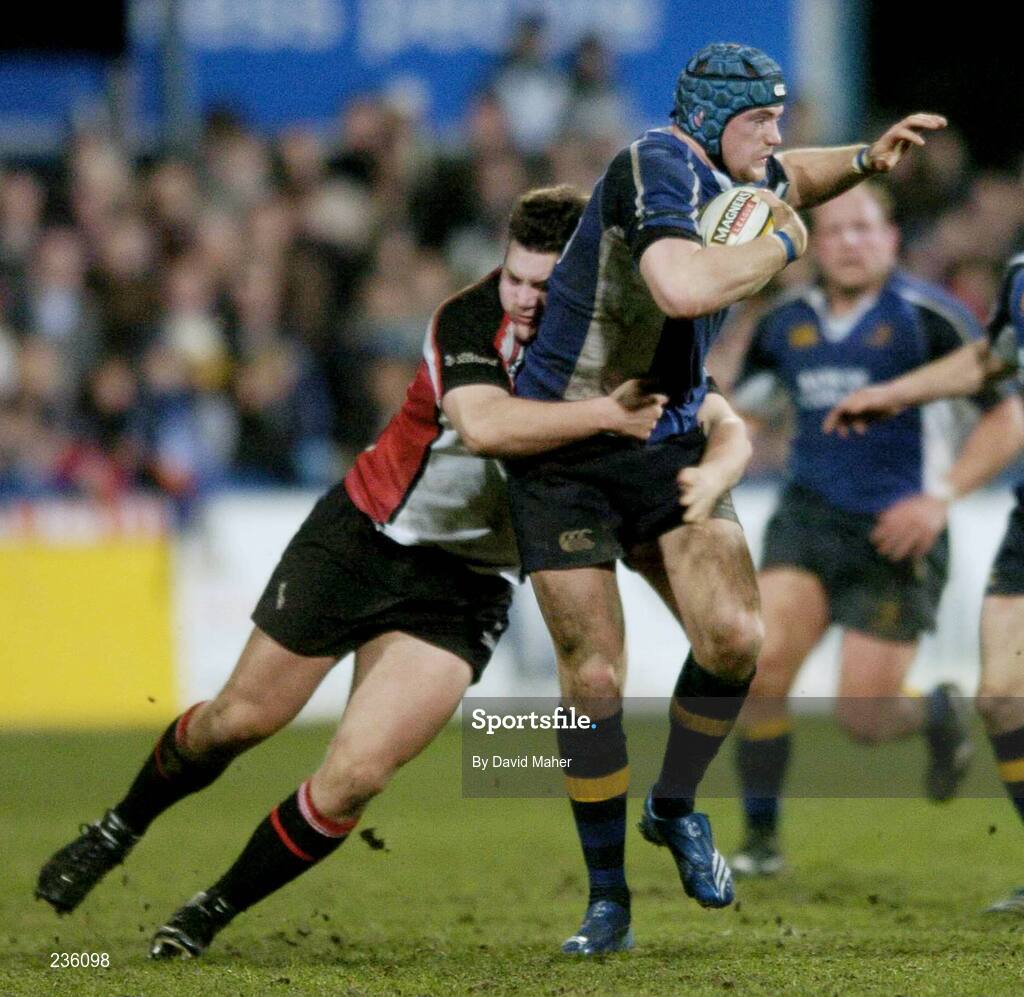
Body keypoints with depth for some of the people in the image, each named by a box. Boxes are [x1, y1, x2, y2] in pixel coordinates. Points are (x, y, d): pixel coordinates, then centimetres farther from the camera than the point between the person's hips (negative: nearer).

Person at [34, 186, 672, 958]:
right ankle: (120, 830, 41)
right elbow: (482, 425, -42)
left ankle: (212, 915, 7)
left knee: (356, 775, -14)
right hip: (363, 538, -2)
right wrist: (604, 414, -50)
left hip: (462, 592, 2)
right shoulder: (471, 321, -24)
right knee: (241, 719, 11)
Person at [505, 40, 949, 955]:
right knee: (594, 680, -6)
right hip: (565, 457, -7)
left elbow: (790, 180, 31)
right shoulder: (658, 166, -21)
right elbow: (681, 289, -40)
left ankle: (674, 808, 14)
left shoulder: (727, 173, 4)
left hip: (666, 446, 7)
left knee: (733, 639, -12)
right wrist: (783, 245, -22)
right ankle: (609, 903, 7)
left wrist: (867, 160, 11)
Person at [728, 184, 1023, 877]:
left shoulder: (929, 317, -8)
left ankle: (938, 712, 31)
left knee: (863, 716, -7)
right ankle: (761, 838, -3)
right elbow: (731, 406, 24)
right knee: (763, 663, -18)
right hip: (809, 520, 4)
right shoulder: (786, 323, 8)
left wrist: (941, 497, -17)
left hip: (896, 534, -4)